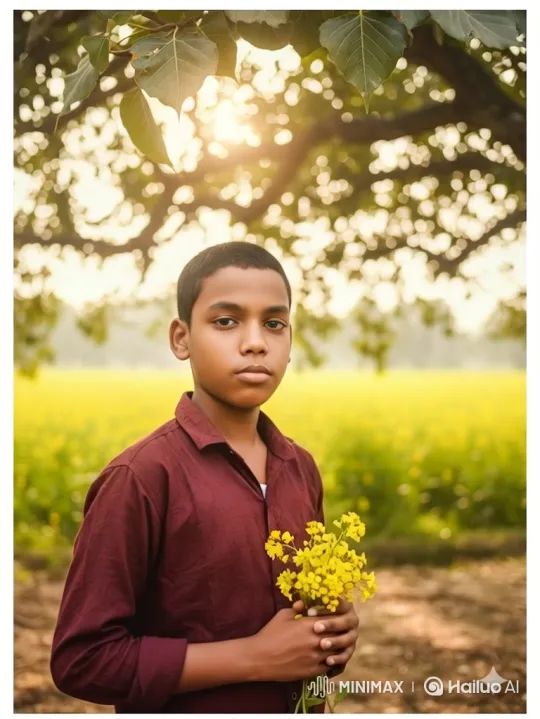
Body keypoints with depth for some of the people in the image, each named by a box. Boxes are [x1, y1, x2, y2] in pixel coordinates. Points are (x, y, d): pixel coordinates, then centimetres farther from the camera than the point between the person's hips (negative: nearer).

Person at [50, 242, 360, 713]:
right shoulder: (141, 478, -19)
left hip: (300, 706, 5)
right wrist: (254, 657, -23)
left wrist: (336, 627, -8)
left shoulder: (301, 468, -2)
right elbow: (83, 658, -21)